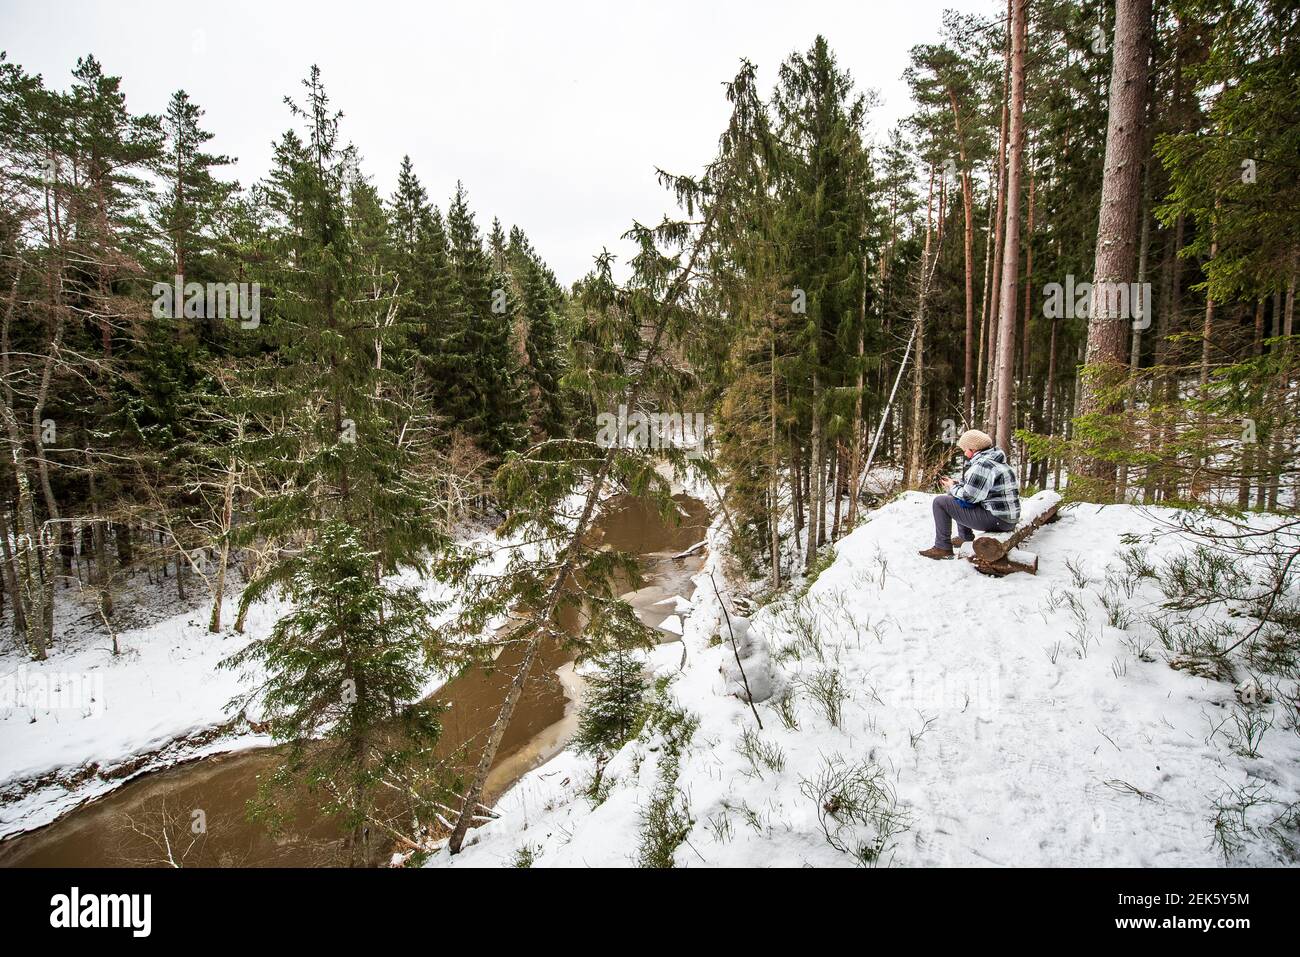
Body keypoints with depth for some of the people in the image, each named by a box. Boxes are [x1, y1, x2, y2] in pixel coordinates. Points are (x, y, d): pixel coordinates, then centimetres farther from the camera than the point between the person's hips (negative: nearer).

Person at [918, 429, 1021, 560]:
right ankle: (965, 538, 34)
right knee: (956, 499, 28)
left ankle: (942, 548, -3)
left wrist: (952, 488, -2)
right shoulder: (993, 459, 13)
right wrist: (955, 484, 12)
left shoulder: (982, 464, -20)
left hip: (997, 520, -11)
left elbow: (969, 497, -20)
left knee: (940, 502, -10)